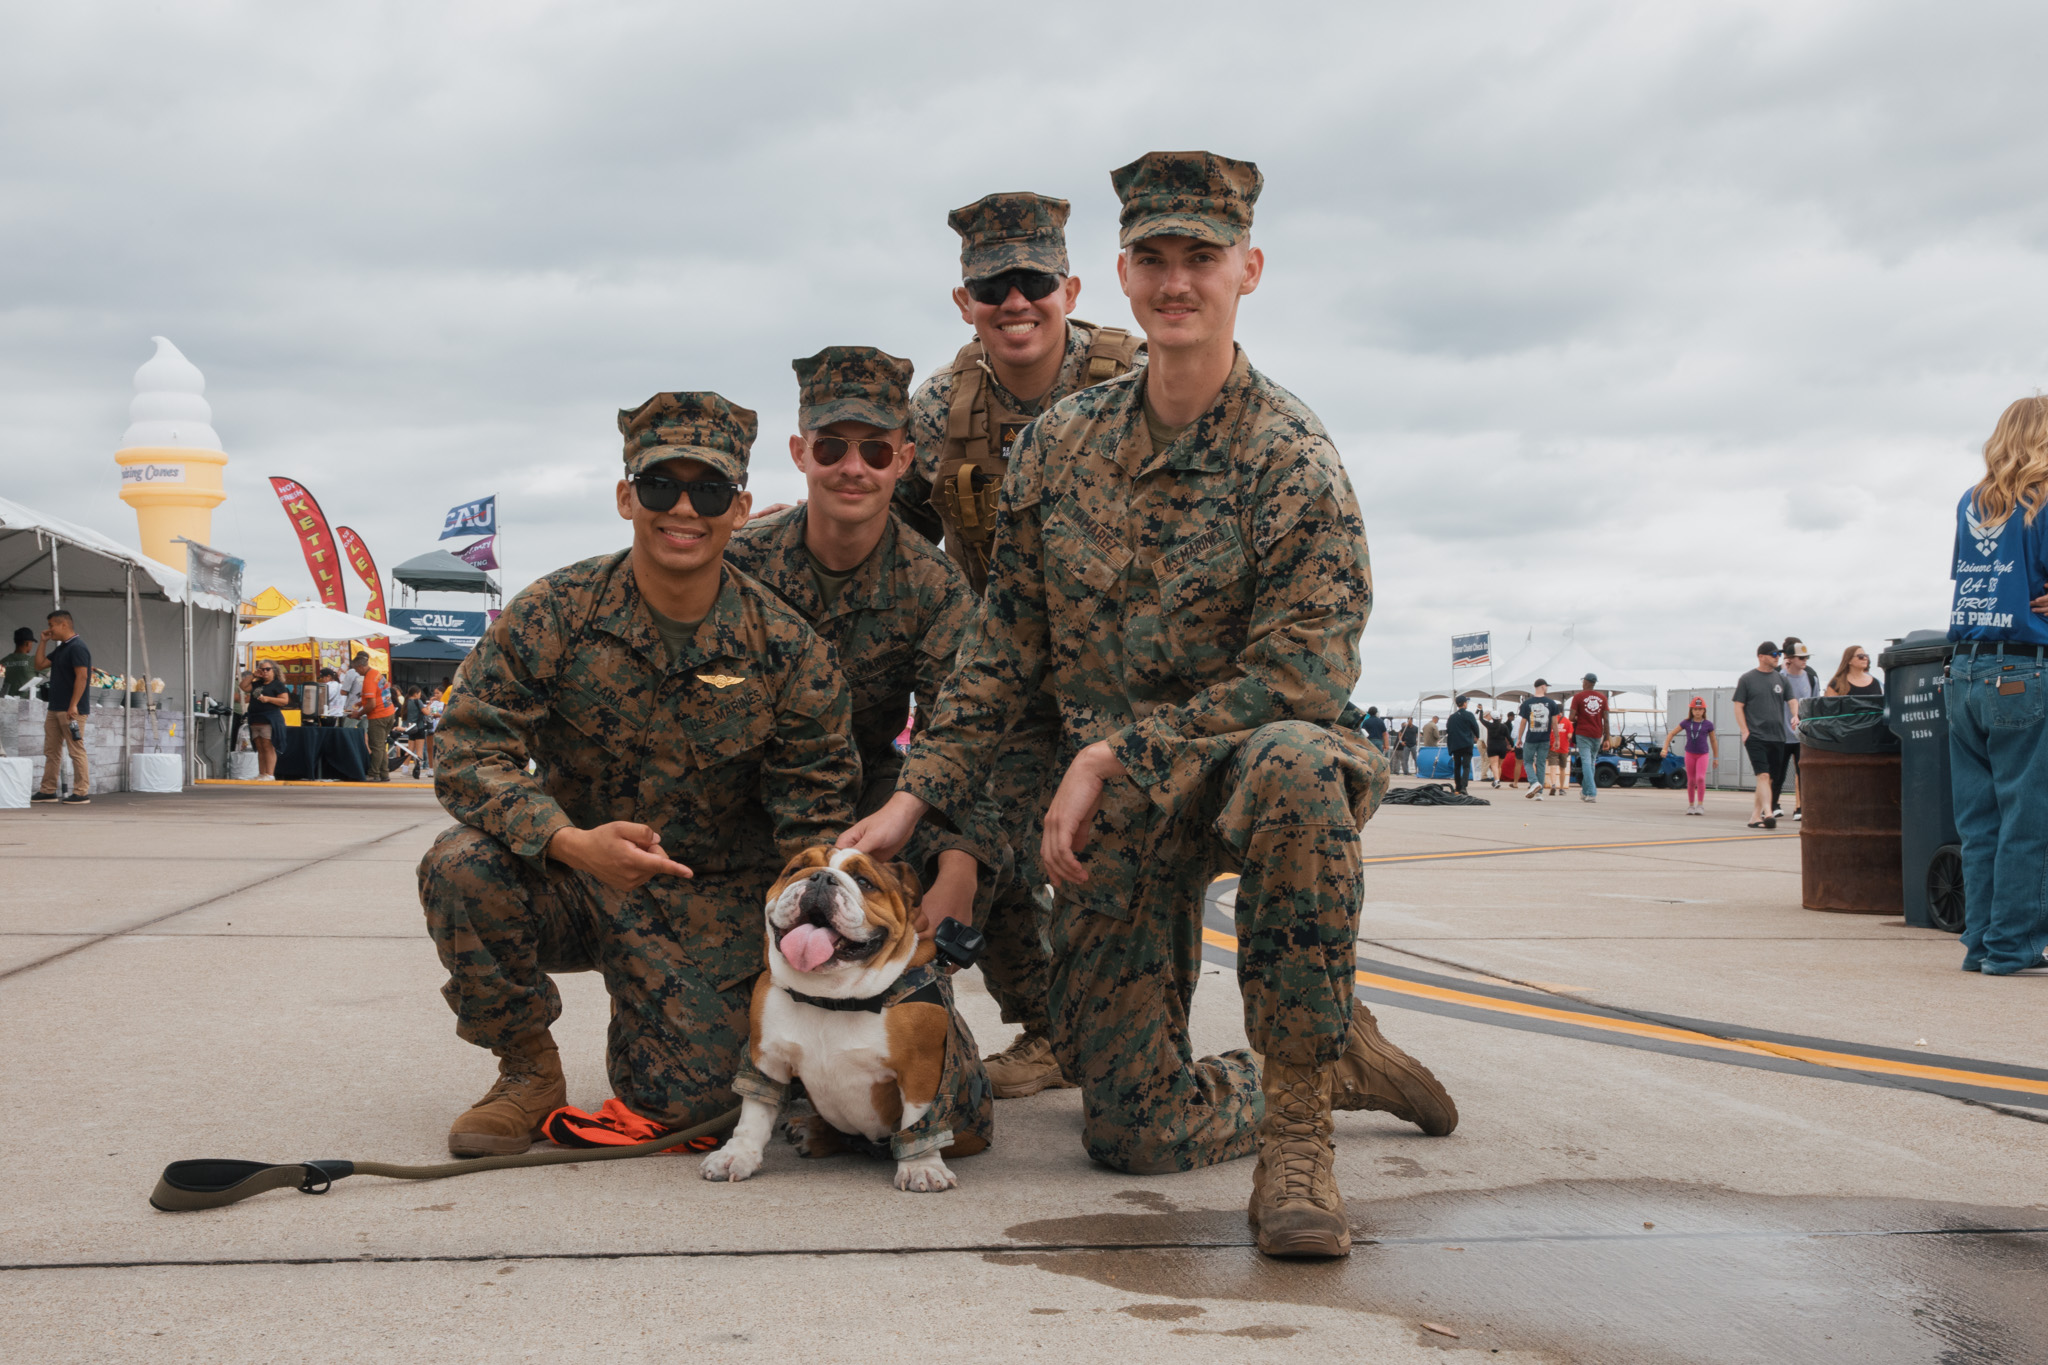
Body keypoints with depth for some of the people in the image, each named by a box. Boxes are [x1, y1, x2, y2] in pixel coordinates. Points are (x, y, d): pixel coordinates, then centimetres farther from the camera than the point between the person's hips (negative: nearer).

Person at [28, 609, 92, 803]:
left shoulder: (77, 647, -13)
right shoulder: (60, 649, 18)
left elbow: (82, 676, -20)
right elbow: (39, 665, 22)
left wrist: (73, 705, -24)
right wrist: (43, 642, 14)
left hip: (72, 710, -10)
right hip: (55, 708, 10)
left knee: (76, 751, -7)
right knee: (51, 751, 10)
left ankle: (82, 793, -6)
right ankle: (48, 791, 14)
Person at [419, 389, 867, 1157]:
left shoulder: (787, 652, -10)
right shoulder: (553, 614, -12)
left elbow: (814, 819, -5)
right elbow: (468, 751, -16)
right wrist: (572, 842, -33)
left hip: (707, 905, 0)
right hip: (566, 881, 1)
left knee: (683, 1100, -15)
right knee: (460, 868, -29)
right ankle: (530, 1070, -3)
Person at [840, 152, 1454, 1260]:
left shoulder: (1290, 458, -12)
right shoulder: (1061, 443, 3)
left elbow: (1298, 679, -17)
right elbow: (1004, 649, 8)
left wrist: (1110, 757, -19)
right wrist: (915, 797, 0)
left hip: (1248, 761, -4)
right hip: (1115, 814, 4)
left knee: (1292, 764, -43)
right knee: (1132, 1130, 0)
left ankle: (1297, 1128, -29)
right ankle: (1333, 1056, 30)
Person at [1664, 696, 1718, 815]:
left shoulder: (1708, 724, -3)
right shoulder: (1686, 723, -1)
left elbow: (1713, 741, 8)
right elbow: (1671, 734, 5)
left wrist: (1716, 758, 12)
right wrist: (1665, 749, -4)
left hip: (1703, 755, -2)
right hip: (1690, 754, 2)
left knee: (1700, 778, -19)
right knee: (1691, 781, 6)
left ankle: (1700, 805, -12)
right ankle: (1691, 805, 20)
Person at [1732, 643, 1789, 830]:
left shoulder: (1780, 679, 13)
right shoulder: (1747, 679, 2)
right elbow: (1738, 706, 2)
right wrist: (1745, 732, -8)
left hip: (1777, 737, 5)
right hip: (1755, 736, -5)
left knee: (1771, 779, 6)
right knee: (1763, 775, -18)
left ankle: (1756, 815, 16)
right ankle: (1768, 813, -28)